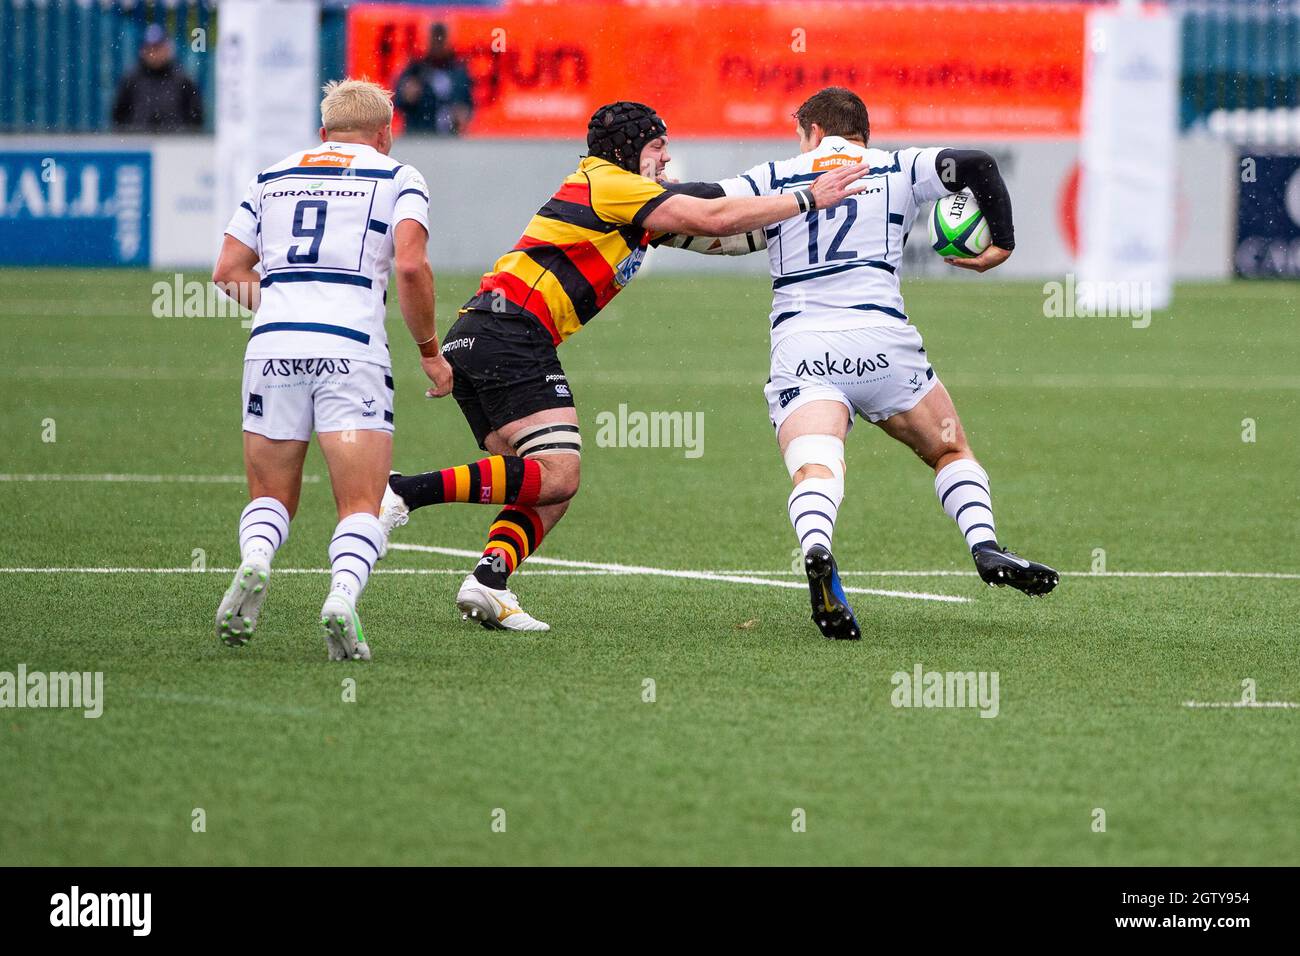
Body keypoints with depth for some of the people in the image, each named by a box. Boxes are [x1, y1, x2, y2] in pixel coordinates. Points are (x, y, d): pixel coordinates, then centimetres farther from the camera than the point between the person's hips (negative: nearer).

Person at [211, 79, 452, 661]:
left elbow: (227, 272, 16)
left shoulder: (273, 176, 21)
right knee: (360, 509, 1)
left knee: (271, 498, 16)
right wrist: (430, 351, 5)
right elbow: (410, 265, -5)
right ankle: (342, 595, -29)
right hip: (352, 350, -3)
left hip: (272, 347, 3)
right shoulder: (397, 177, 10)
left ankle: (253, 562, -17)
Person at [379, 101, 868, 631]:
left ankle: (487, 580, -17)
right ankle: (407, 491, -25)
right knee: (557, 474, -18)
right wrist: (806, 199, -3)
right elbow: (712, 219, -8)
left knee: (549, 488, 4)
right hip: (511, 334, -10)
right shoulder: (608, 183, -3)